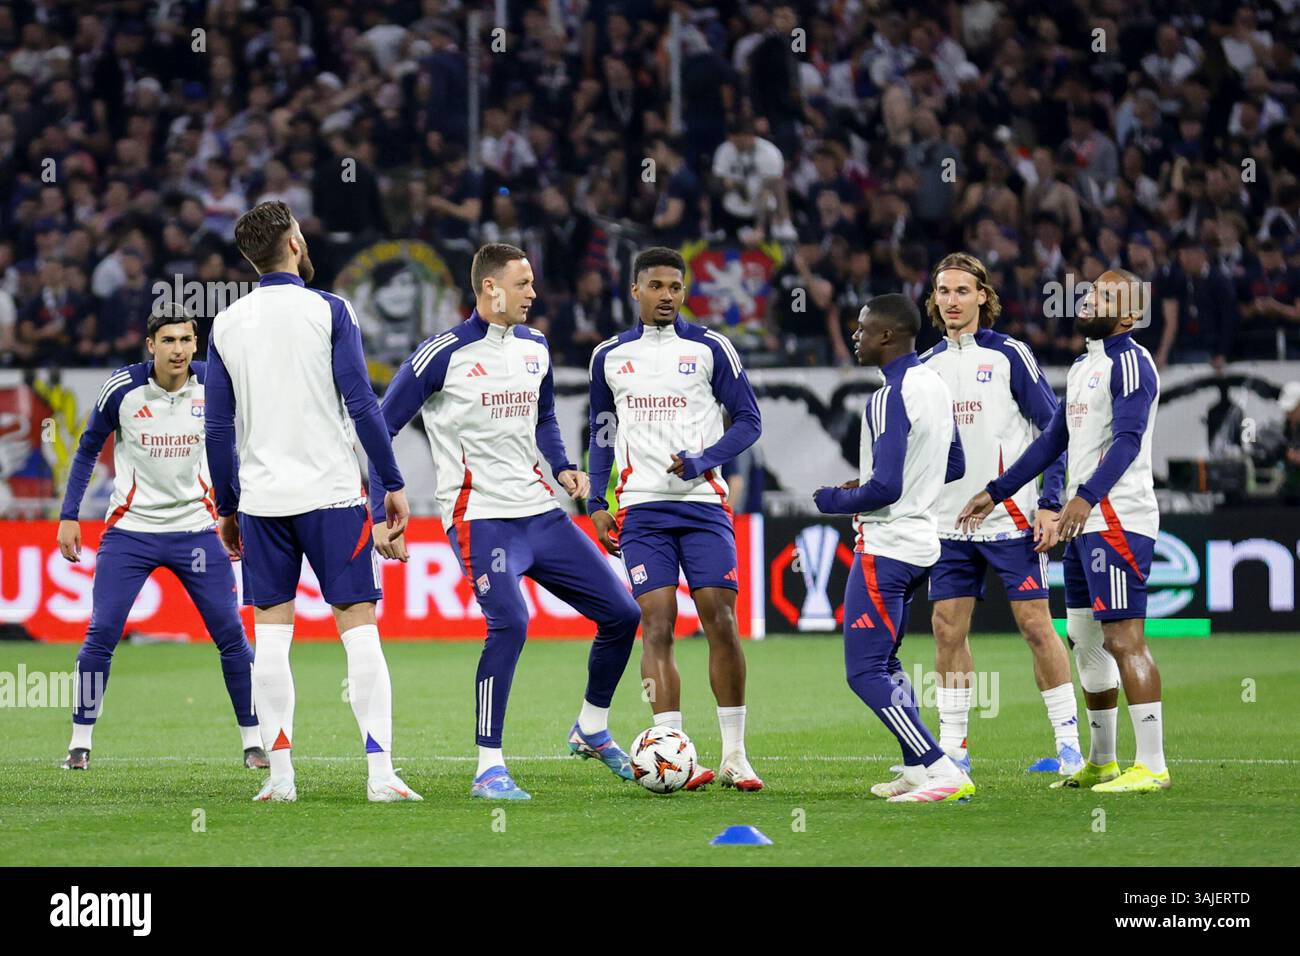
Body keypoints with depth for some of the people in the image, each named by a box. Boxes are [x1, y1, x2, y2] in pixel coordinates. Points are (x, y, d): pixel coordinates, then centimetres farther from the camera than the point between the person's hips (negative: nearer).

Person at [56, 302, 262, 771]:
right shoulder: (123, 388, -9)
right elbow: (88, 449, 4)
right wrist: (69, 516, 1)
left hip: (196, 529, 1)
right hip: (130, 530, -1)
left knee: (231, 636, -3)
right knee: (101, 635, -8)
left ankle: (253, 741, 8)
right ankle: (80, 741, 5)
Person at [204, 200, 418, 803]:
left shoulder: (226, 326, 6)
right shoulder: (329, 312, -4)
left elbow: (219, 429, 8)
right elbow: (361, 405, -7)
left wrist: (226, 508, 17)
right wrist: (394, 485, 0)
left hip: (260, 500, 3)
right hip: (331, 493, -3)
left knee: (271, 636, 7)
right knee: (359, 629, -2)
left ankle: (280, 775, 3)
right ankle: (380, 772, -8)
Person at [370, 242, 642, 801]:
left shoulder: (534, 348, 11)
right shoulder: (442, 356, -9)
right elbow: (381, 429, -5)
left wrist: (562, 467, 9)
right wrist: (381, 515, -11)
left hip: (540, 514, 7)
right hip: (481, 518, -7)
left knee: (622, 614, 6)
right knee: (510, 623, -28)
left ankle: (592, 730, 29)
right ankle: (488, 769, -19)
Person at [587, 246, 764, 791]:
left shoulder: (709, 349, 3)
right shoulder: (610, 356, 11)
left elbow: (748, 420, 4)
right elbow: (602, 434, 20)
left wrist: (703, 459, -12)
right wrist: (597, 505, 11)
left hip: (703, 502, -1)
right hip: (641, 508, 1)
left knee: (721, 621, -8)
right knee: (656, 624, -9)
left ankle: (734, 756, 0)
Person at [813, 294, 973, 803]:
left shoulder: (890, 399, -20)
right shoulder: (935, 384, 10)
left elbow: (885, 487, -25)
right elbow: (954, 466, 20)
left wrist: (835, 500, -7)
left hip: (885, 546, -10)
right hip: (923, 544, 10)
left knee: (865, 673, -7)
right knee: (883, 661, 21)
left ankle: (944, 773, -13)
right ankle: (917, 772, 20)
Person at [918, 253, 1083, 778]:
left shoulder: (1008, 355, -3)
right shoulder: (926, 366, 11)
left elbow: (1052, 429, -3)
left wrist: (1049, 504, -10)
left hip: (1010, 518, -5)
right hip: (949, 524, 5)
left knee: (1036, 626, -5)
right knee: (948, 631, 2)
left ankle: (1068, 742, 1)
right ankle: (952, 750, 8)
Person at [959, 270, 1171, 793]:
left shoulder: (1130, 362, -10)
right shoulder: (1083, 367, 20)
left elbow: (1128, 440, -23)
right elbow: (1053, 440, 26)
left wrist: (1086, 496, -35)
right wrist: (995, 493, 25)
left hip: (1119, 522, -10)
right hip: (1085, 522, 10)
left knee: (1123, 638, -13)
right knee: (1087, 640, 14)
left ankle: (1151, 765, -13)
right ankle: (1101, 763, 23)